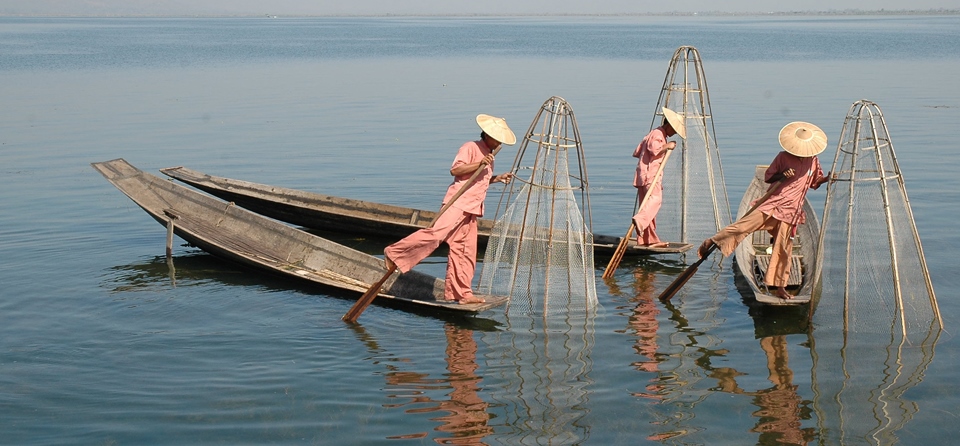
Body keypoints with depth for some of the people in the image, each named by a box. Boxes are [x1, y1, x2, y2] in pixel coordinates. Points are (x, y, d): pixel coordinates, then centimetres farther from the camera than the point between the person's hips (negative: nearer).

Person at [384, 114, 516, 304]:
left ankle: (460, 293, 7)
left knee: (465, 252, 6)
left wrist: (498, 178, 17)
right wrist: (479, 164, -22)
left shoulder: (489, 156, 23)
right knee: (435, 233, -24)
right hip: (458, 202, -8)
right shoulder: (470, 148, -4)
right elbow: (455, 170, -14)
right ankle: (394, 253, -18)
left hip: (472, 208, 8)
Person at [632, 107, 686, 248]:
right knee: (655, 198, -28)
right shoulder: (657, 134, -4)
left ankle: (649, 240, 11)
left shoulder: (653, 134, 27)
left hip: (644, 176, 10)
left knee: (648, 204, 9)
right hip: (650, 174, -10)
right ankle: (640, 220, -49)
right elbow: (653, 149, -23)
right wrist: (667, 146, -11)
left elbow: (637, 152, 29)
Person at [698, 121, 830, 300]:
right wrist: (782, 175, -16)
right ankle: (712, 241, -4)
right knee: (744, 225, -17)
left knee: (783, 247, 4)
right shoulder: (783, 157, -1)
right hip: (773, 202, -3)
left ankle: (779, 286, 10)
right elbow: (767, 177, 3)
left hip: (791, 210, 3)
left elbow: (815, 182, 21)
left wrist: (827, 178, 1)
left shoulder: (813, 161, 9)